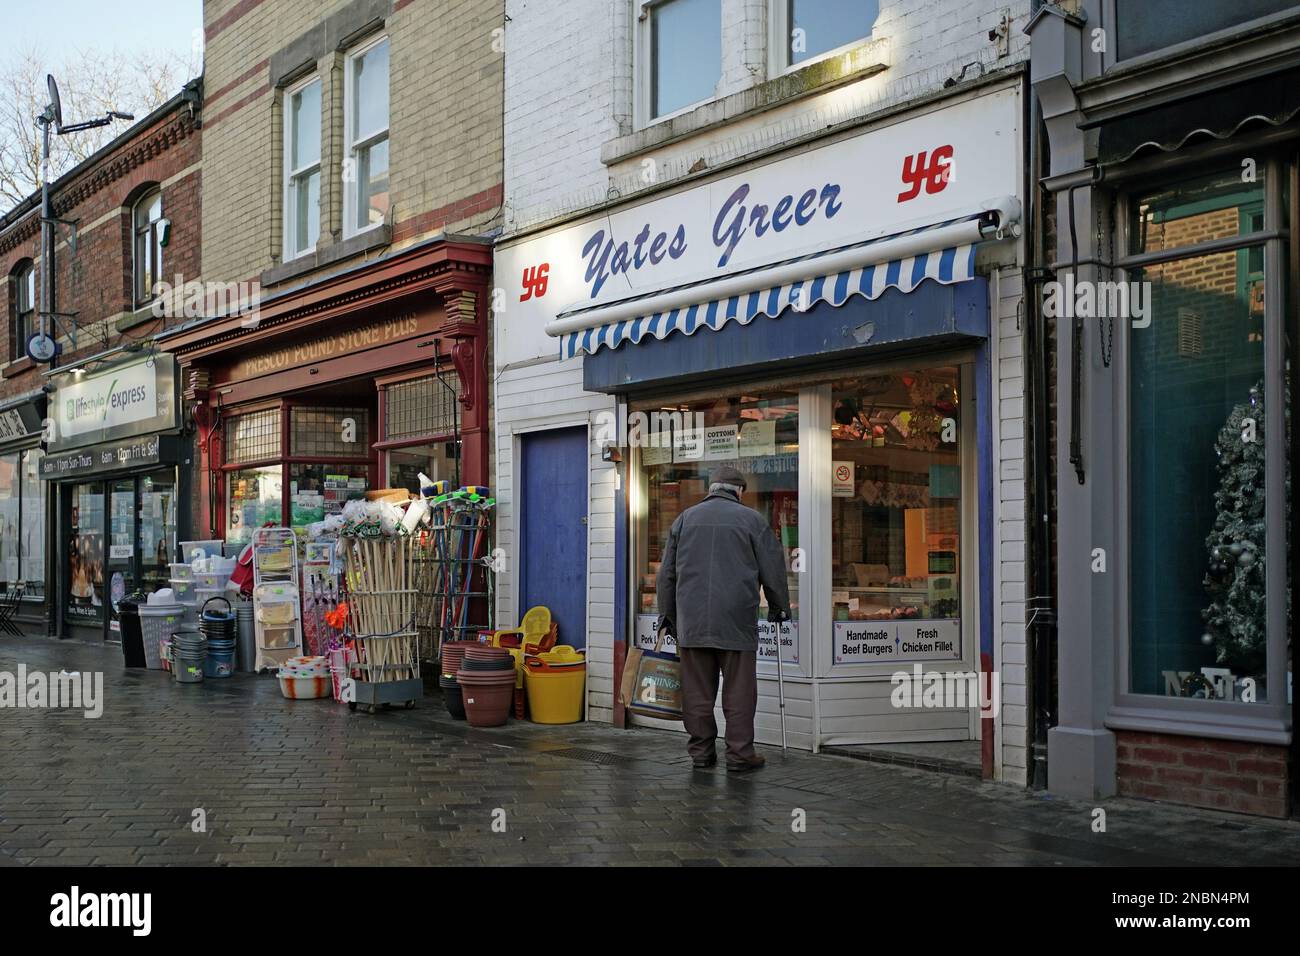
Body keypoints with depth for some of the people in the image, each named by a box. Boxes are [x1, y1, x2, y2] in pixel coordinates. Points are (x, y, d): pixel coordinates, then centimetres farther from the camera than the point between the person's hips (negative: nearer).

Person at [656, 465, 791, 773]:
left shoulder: (685, 519, 12)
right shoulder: (752, 520, 3)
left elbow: (666, 574, 14)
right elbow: (773, 570, 6)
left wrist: (667, 615, 21)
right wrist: (780, 608, 20)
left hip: (692, 621, 3)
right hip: (736, 621, -3)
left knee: (697, 690, 8)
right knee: (739, 690, 3)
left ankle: (701, 750, 13)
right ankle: (740, 754, 4)